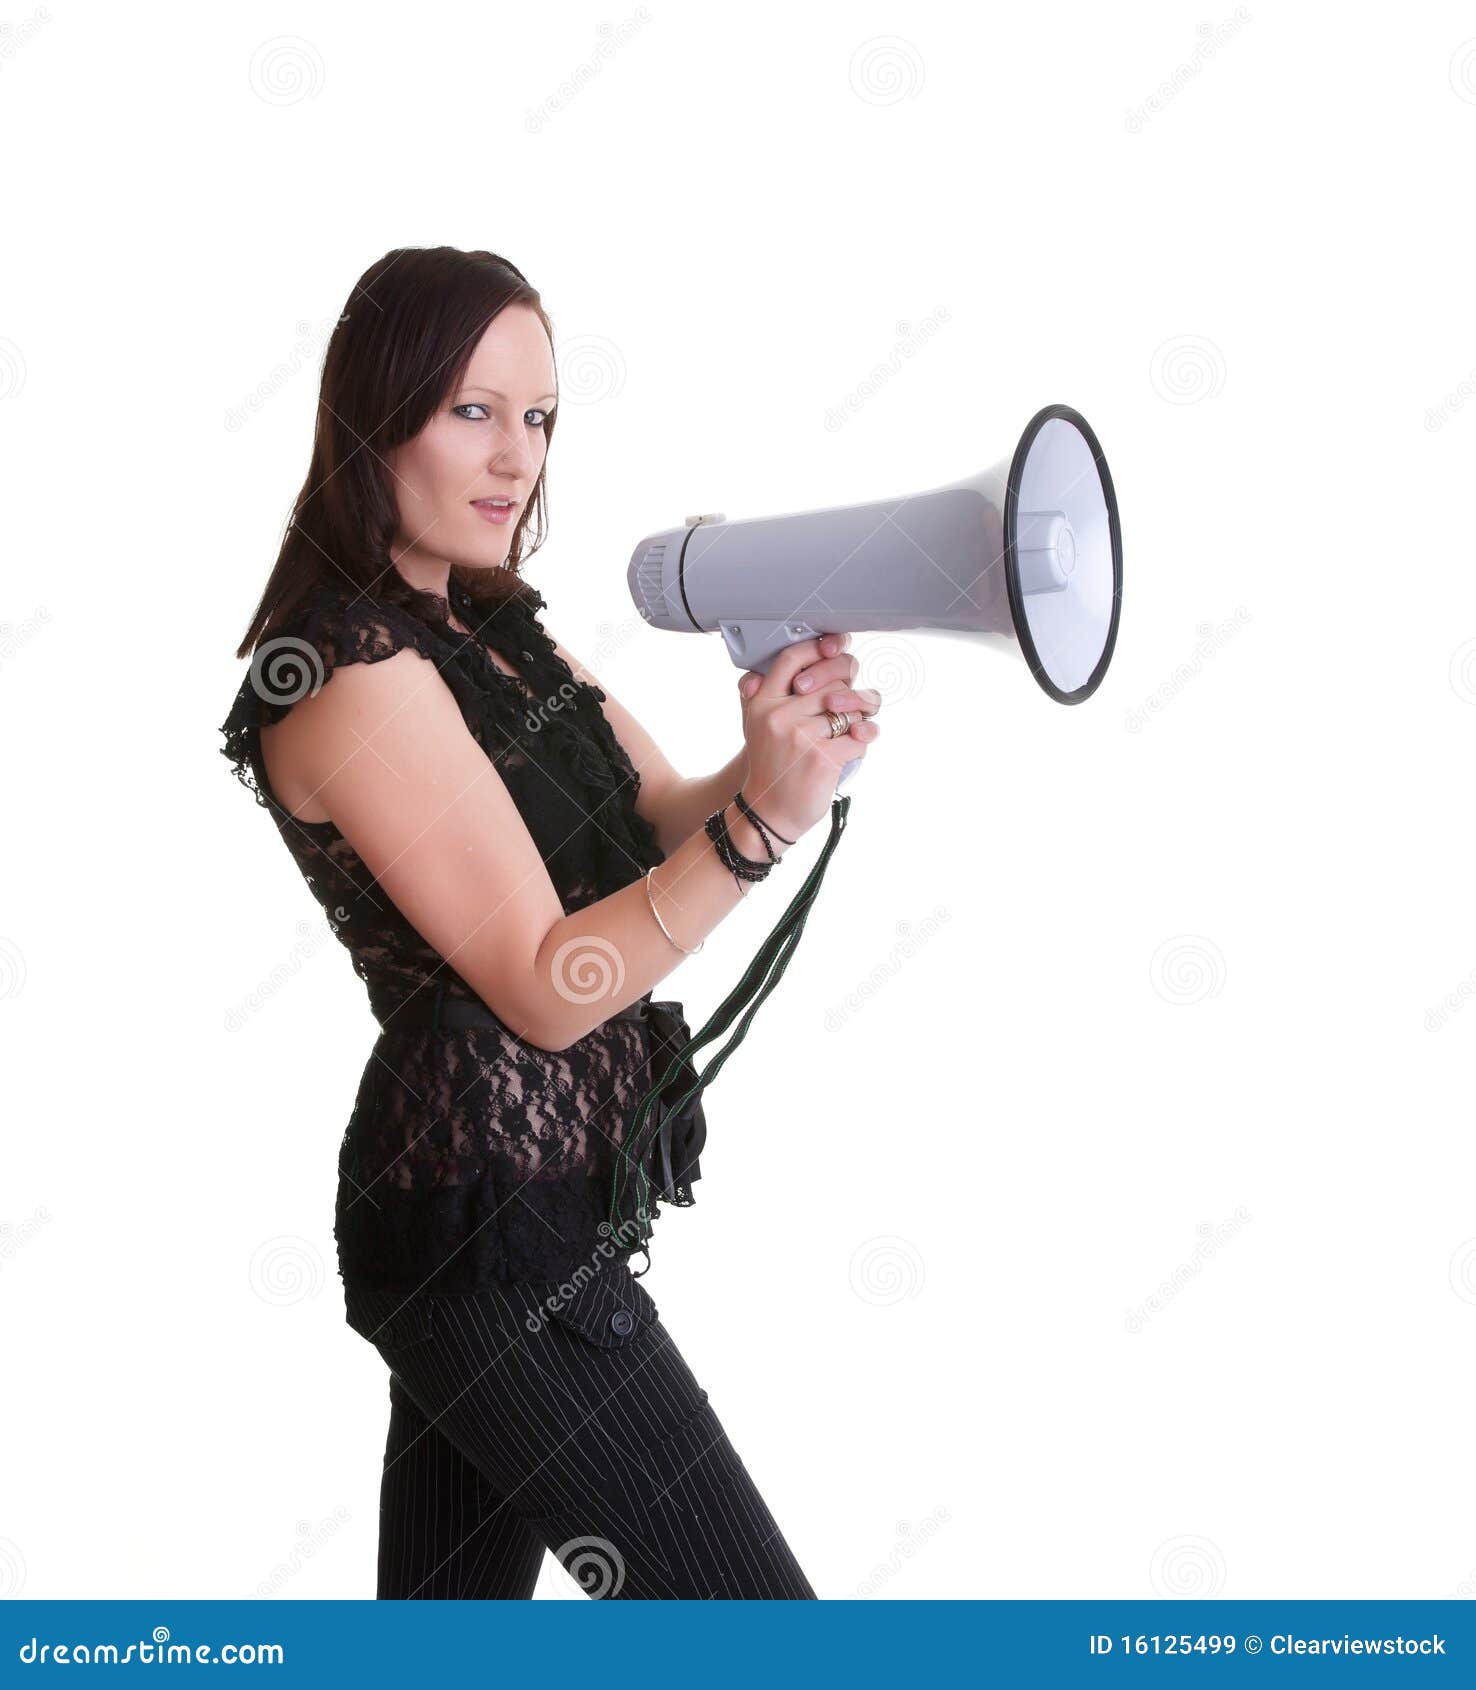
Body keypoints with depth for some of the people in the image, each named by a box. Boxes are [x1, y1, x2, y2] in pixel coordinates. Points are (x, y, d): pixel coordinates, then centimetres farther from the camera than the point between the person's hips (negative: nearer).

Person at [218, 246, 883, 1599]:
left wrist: (783, 754, -15)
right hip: (499, 1232, -9)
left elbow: (659, 827, 6)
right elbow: (545, 989, -20)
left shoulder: (493, 626, 10)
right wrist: (761, 821, -30)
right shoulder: (351, 668, -17)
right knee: (745, 1606, 0)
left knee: (451, 1592, 20)